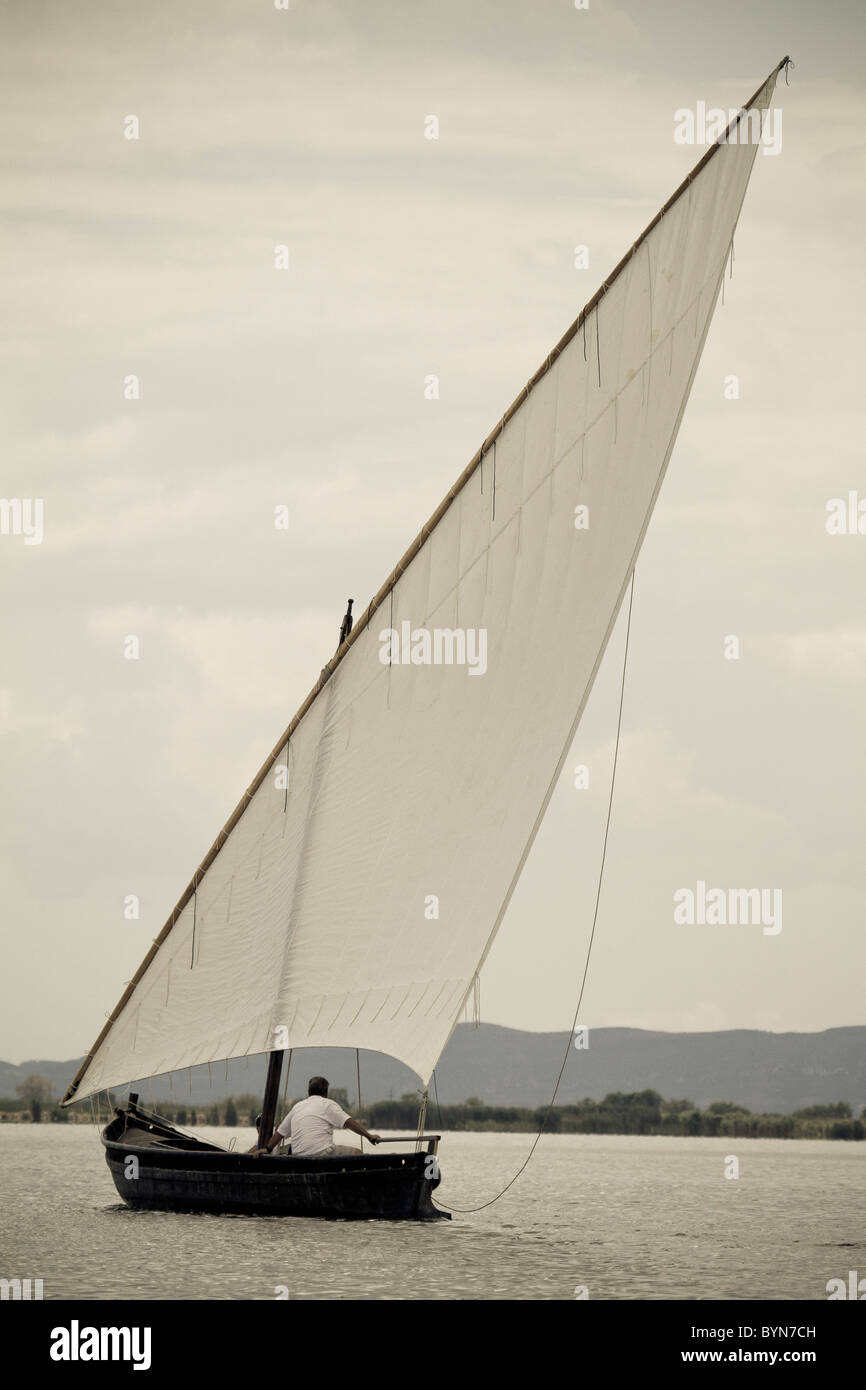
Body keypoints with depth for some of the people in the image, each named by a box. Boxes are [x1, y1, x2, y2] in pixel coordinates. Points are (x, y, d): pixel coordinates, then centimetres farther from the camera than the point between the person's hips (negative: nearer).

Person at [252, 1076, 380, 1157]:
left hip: (298, 1156, 7)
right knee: (356, 1153, 3)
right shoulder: (328, 1104, 5)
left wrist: (267, 1149, 35)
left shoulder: (298, 1106, 21)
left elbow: (280, 1132, 27)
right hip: (321, 1154, -7)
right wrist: (369, 1136, -5)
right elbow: (349, 1122, -6)